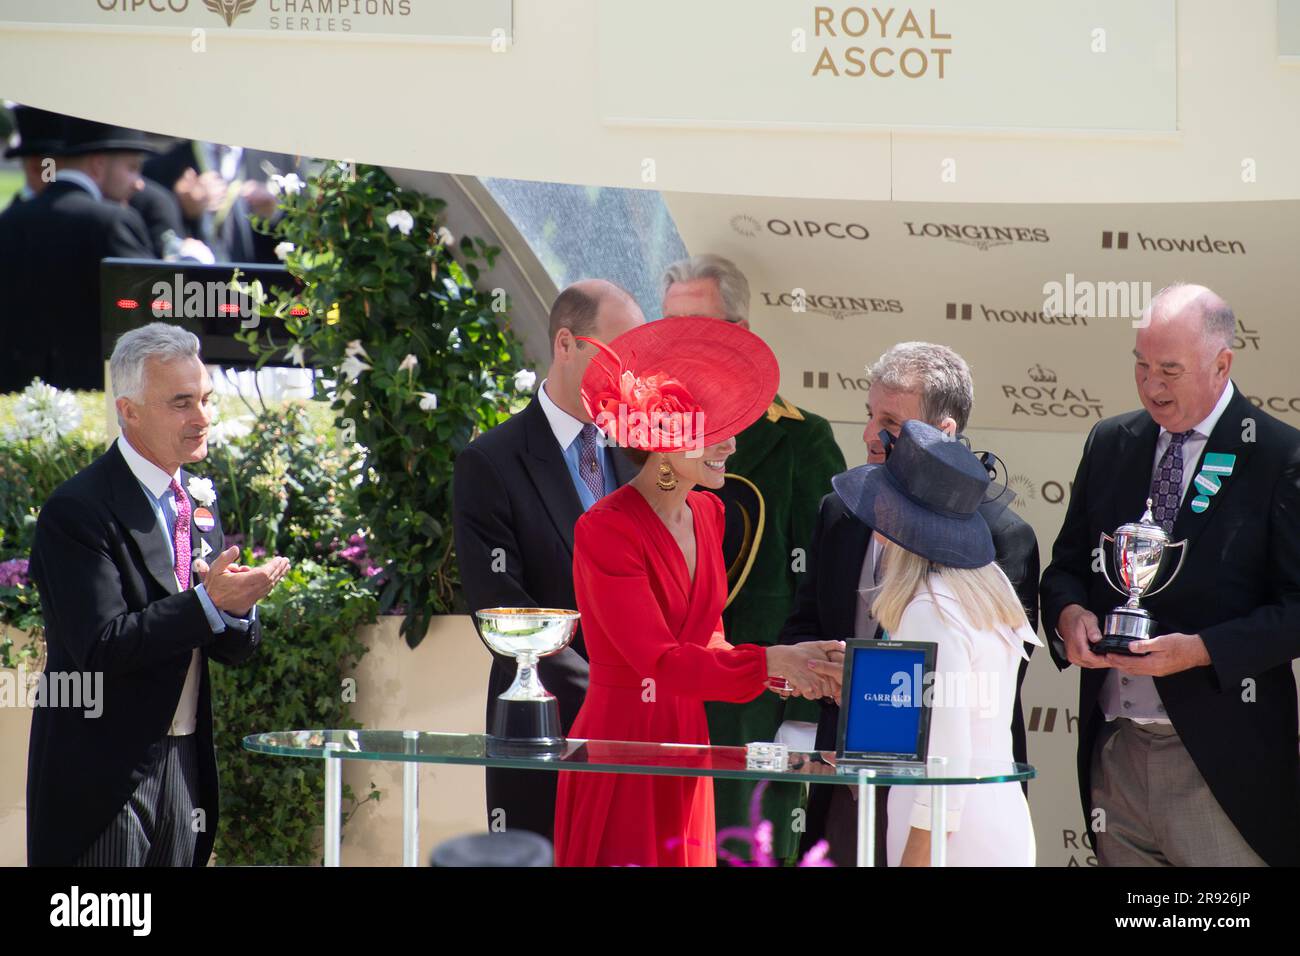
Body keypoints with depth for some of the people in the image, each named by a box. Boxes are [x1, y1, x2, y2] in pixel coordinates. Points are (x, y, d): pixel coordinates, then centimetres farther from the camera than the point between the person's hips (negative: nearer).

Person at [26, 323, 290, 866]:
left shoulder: (199, 499, 13)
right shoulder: (77, 510, -12)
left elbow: (234, 650, 13)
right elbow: (101, 647, -20)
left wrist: (237, 607, -10)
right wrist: (208, 602, -25)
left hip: (185, 767, 7)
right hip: (103, 775, -7)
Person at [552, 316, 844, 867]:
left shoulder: (706, 513, 9)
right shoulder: (605, 531, -16)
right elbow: (660, 662, -22)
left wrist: (785, 670, -4)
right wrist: (772, 661, -26)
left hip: (685, 744, 7)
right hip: (619, 749, -7)